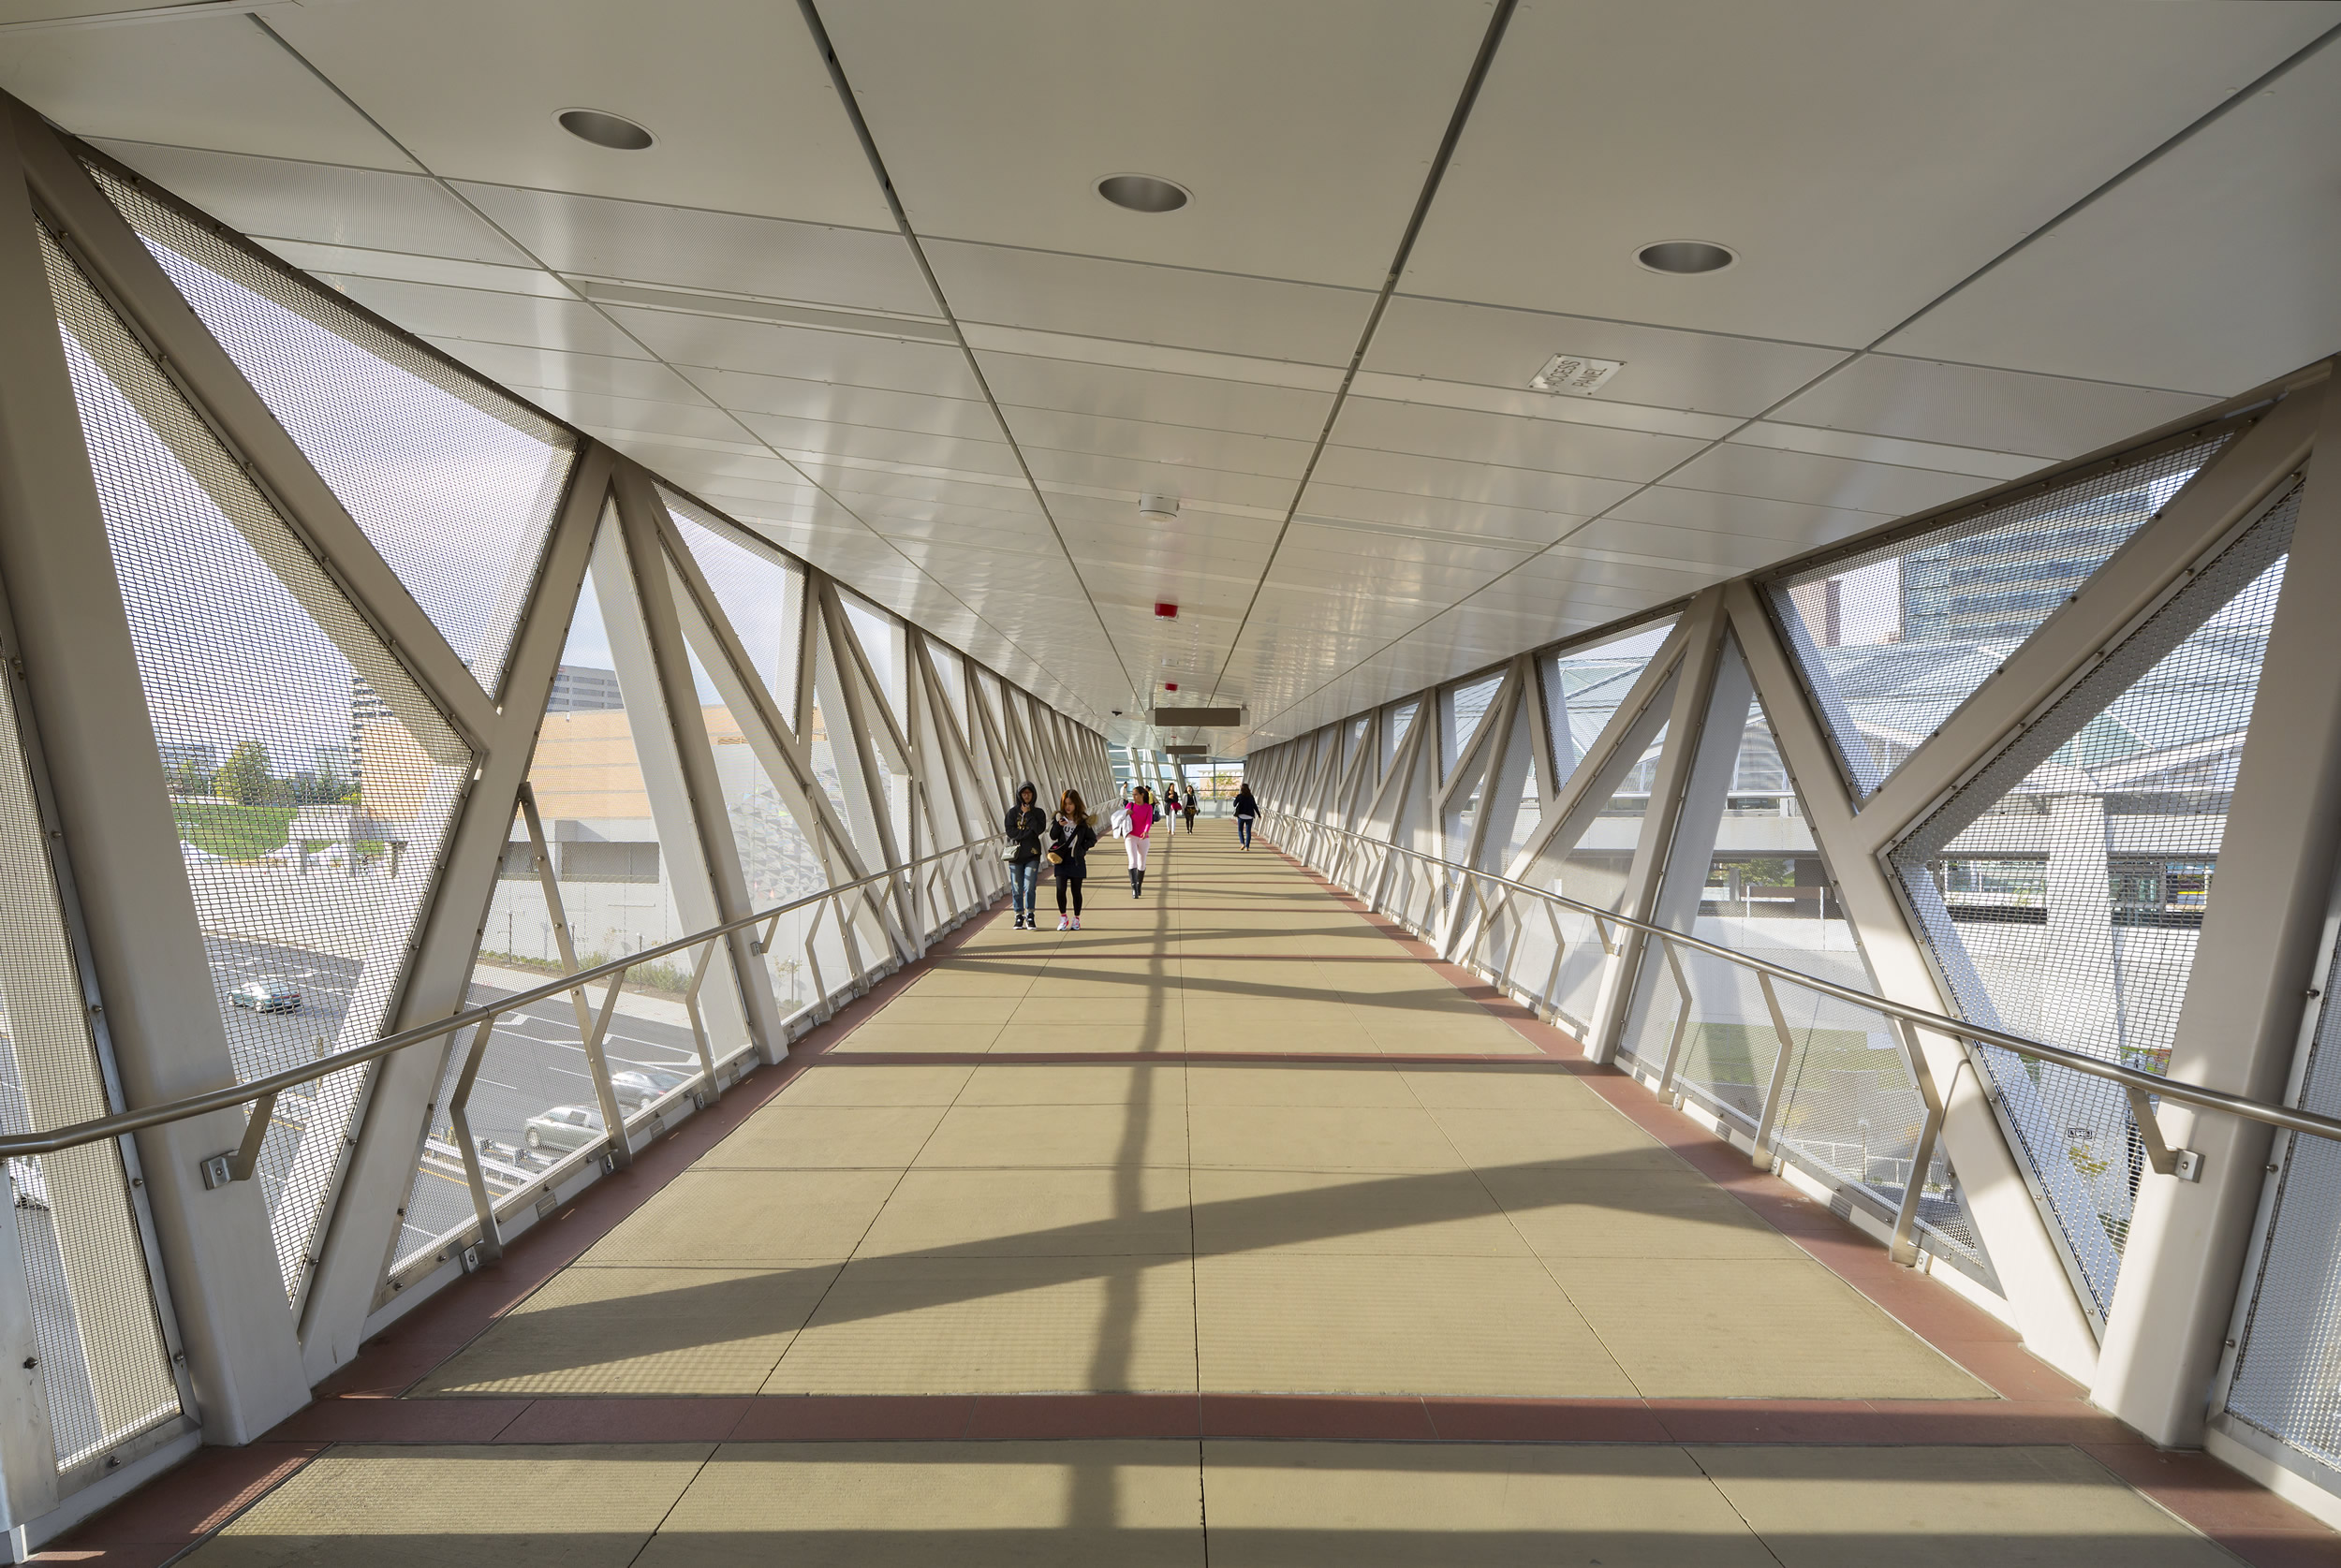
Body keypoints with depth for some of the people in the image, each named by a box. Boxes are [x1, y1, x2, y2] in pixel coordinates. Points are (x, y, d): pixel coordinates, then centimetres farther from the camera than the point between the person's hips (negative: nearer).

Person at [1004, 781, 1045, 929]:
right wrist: (1029, 831, -10)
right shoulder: (1013, 811, 4)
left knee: (1030, 887, -9)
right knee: (1017, 888, 3)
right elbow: (1010, 832, -8)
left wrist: (1028, 814, -9)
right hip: (1016, 854, 0)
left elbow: (1040, 829, -10)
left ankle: (1030, 917, -1)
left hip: (1032, 855, 0)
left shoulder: (1038, 812, 7)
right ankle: (1019, 916, 14)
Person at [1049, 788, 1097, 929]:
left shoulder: (1083, 820, -2)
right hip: (1061, 858, 1)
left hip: (1077, 859, -1)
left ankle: (1076, 919, 18)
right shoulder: (1059, 817, 2)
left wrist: (1082, 849, -7)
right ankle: (1063, 918, 10)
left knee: (1076, 890, 6)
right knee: (1061, 889, -6)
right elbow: (1053, 836, -2)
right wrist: (1058, 825, -18)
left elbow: (1092, 839, 4)